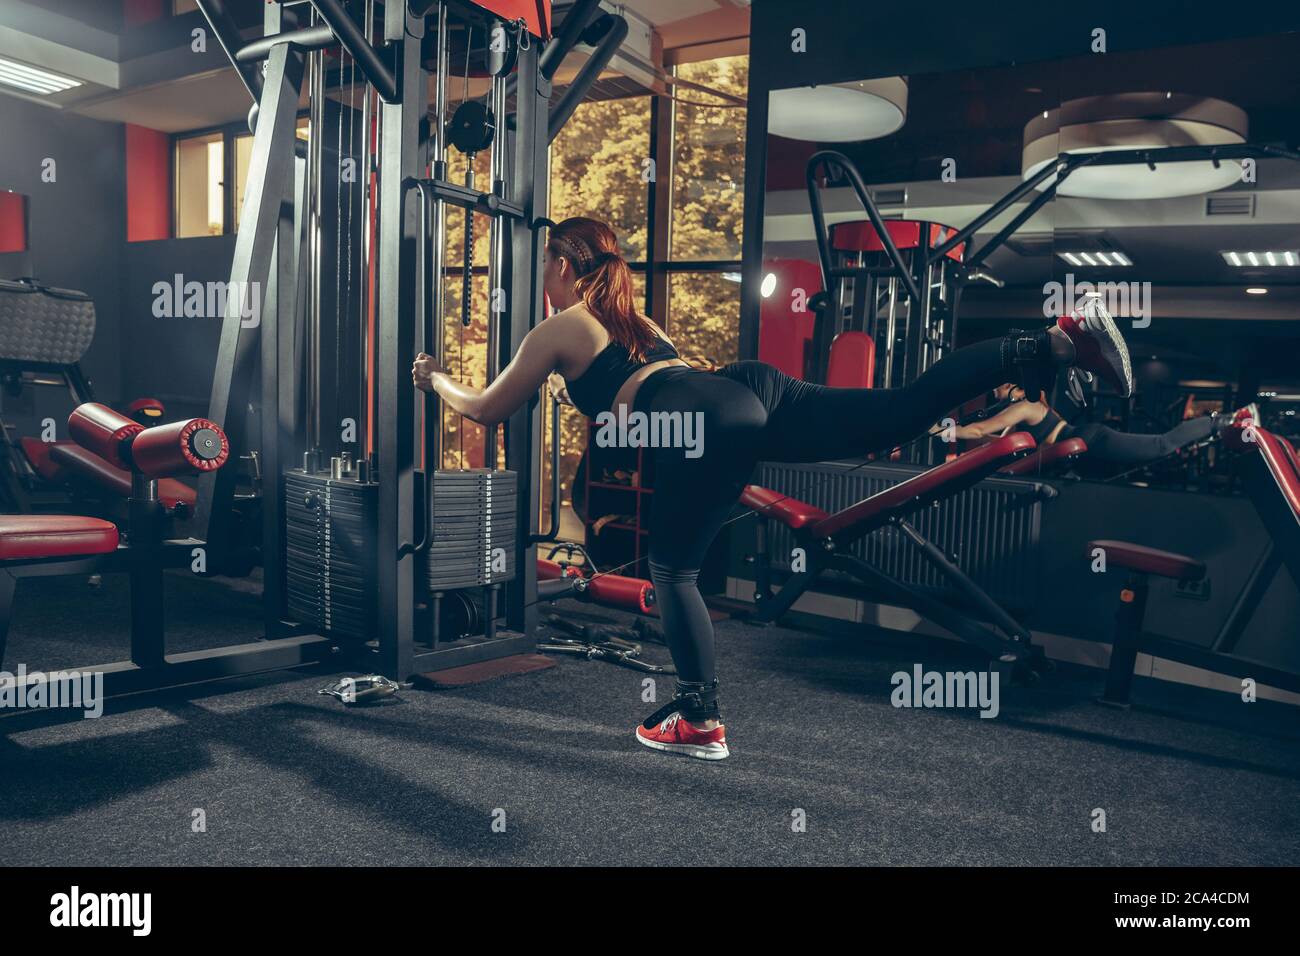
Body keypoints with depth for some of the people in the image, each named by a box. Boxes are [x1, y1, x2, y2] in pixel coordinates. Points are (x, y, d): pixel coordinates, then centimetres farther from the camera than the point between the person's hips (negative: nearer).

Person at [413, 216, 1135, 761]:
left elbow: (487, 411, 27)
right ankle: (1062, 342, -13)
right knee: (910, 406, -3)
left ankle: (700, 724, 13)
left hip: (706, 422, -7)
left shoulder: (556, 331, 17)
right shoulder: (628, 316, 35)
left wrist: (438, 379, 47)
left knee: (674, 572, 7)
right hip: (751, 388, 8)